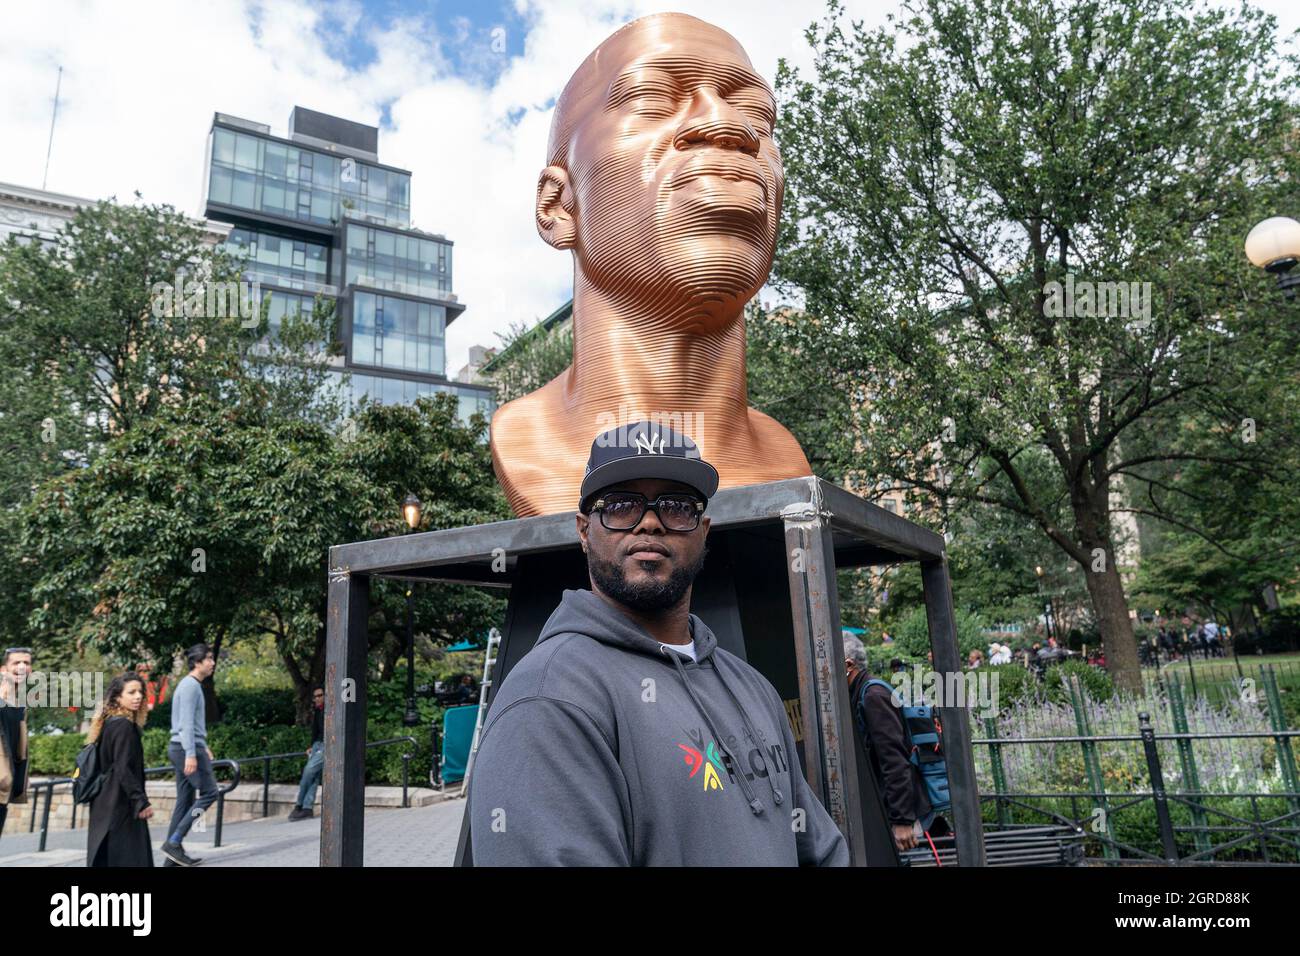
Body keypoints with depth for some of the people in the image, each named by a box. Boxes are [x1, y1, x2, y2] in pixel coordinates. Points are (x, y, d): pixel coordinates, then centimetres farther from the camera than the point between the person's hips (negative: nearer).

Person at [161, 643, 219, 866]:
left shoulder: (193, 685, 18)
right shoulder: (190, 686, -13)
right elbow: (186, 722, -20)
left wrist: (203, 747, 25)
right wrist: (191, 753, -24)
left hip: (181, 748, 10)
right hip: (187, 748, -10)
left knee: (185, 799, 9)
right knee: (209, 792, -7)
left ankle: (174, 853, 11)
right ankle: (173, 842, -7)